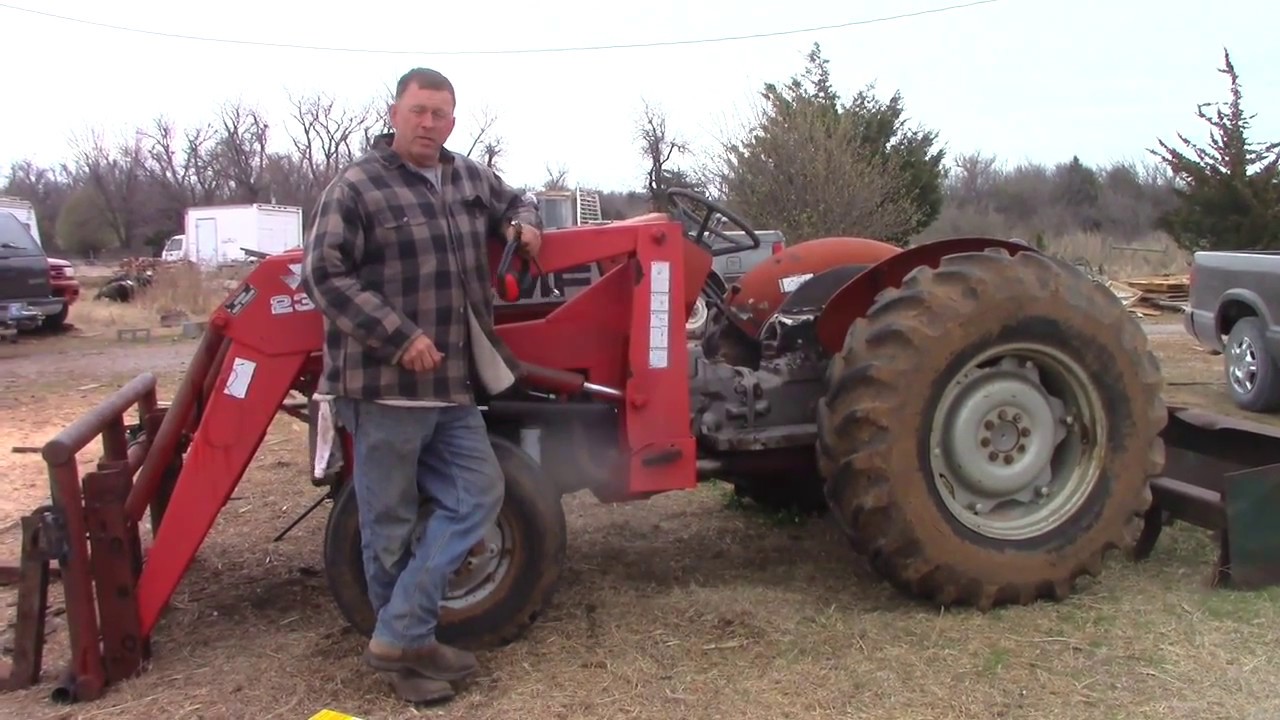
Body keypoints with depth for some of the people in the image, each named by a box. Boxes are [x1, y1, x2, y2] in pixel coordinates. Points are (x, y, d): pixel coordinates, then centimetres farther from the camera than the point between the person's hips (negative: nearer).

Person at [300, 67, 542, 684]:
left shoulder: (470, 178, 11)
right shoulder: (356, 186, -9)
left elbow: (512, 201, 32)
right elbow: (324, 275, -14)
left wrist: (524, 223, 6)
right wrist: (399, 337, -21)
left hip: (452, 385, 7)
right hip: (384, 383, -7)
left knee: (477, 494, 5)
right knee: (390, 522, 4)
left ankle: (401, 634, 11)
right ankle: (404, 638, 20)